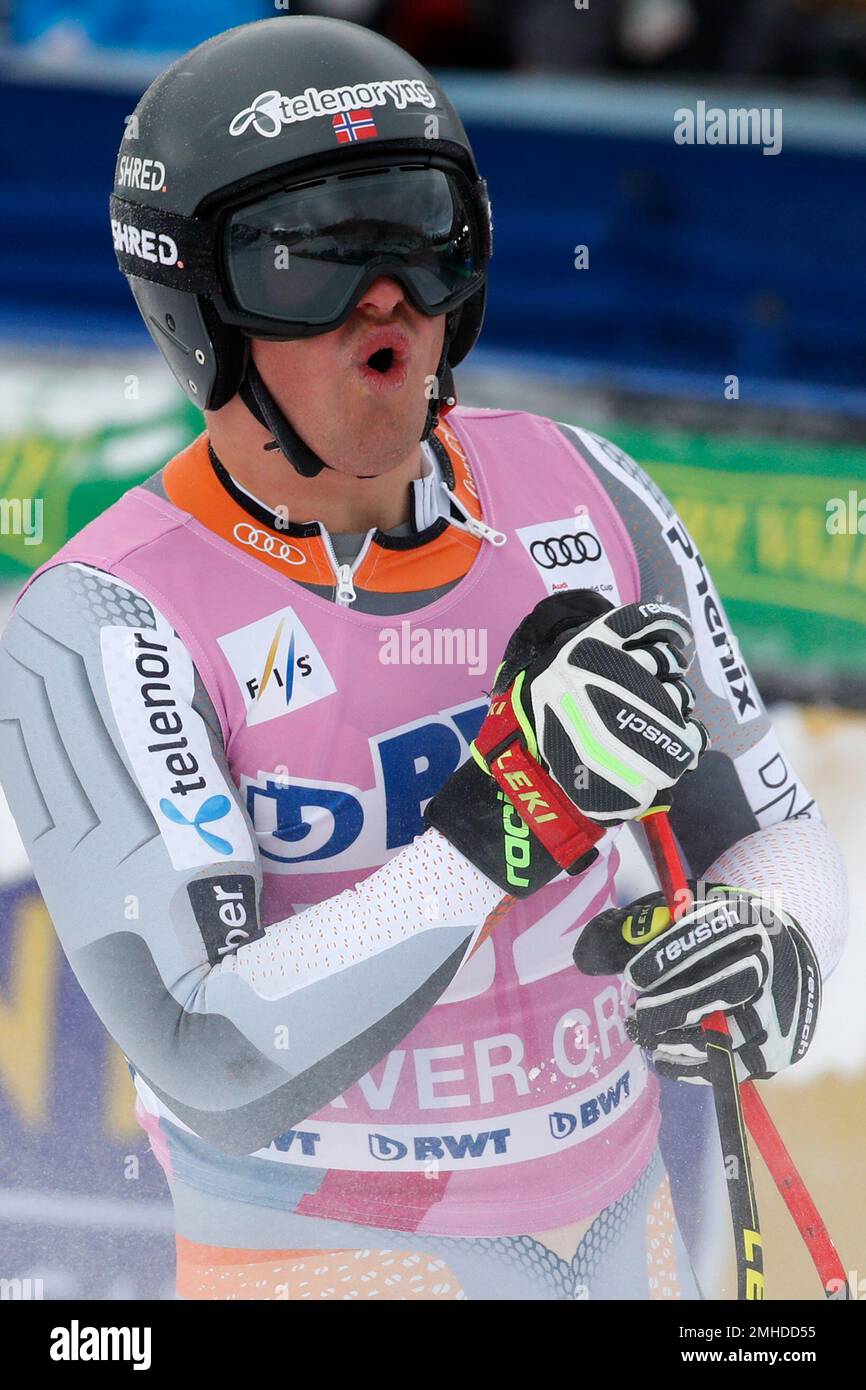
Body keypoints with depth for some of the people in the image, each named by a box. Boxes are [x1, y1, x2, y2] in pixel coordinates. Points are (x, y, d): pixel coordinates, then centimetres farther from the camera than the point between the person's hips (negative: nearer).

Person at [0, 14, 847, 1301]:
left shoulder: (577, 493, -2)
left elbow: (771, 836, 7)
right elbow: (221, 1073, -24)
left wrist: (767, 957, -16)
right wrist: (511, 812, -30)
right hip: (328, 1260, -5)